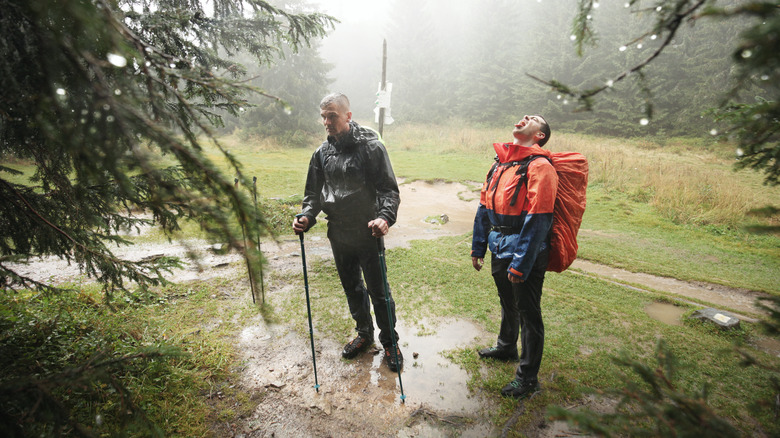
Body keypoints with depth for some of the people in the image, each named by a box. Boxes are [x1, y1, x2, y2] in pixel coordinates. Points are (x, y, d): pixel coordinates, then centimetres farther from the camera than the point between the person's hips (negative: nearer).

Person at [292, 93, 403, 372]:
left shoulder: (370, 146, -10)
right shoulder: (322, 152, 6)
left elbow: (389, 189, -11)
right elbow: (314, 192, 13)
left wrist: (385, 217, -29)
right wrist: (307, 216, -6)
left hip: (368, 235, -5)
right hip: (338, 236, 5)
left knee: (378, 291, 5)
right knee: (352, 289, 19)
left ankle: (390, 343, 26)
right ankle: (364, 334, 40)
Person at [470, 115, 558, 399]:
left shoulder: (539, 167, -15)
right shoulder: (501, 162, 9)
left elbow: (538, 221, -20)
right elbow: (485, 206, 12)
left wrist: (520, 265, -21)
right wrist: (478, 246, 13)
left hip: (526, 255, -7)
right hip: (500, 250, 7)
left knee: (528, 313, 7)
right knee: (507, 304, 26)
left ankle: (527, 377, 23)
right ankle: (506, 346, 50)